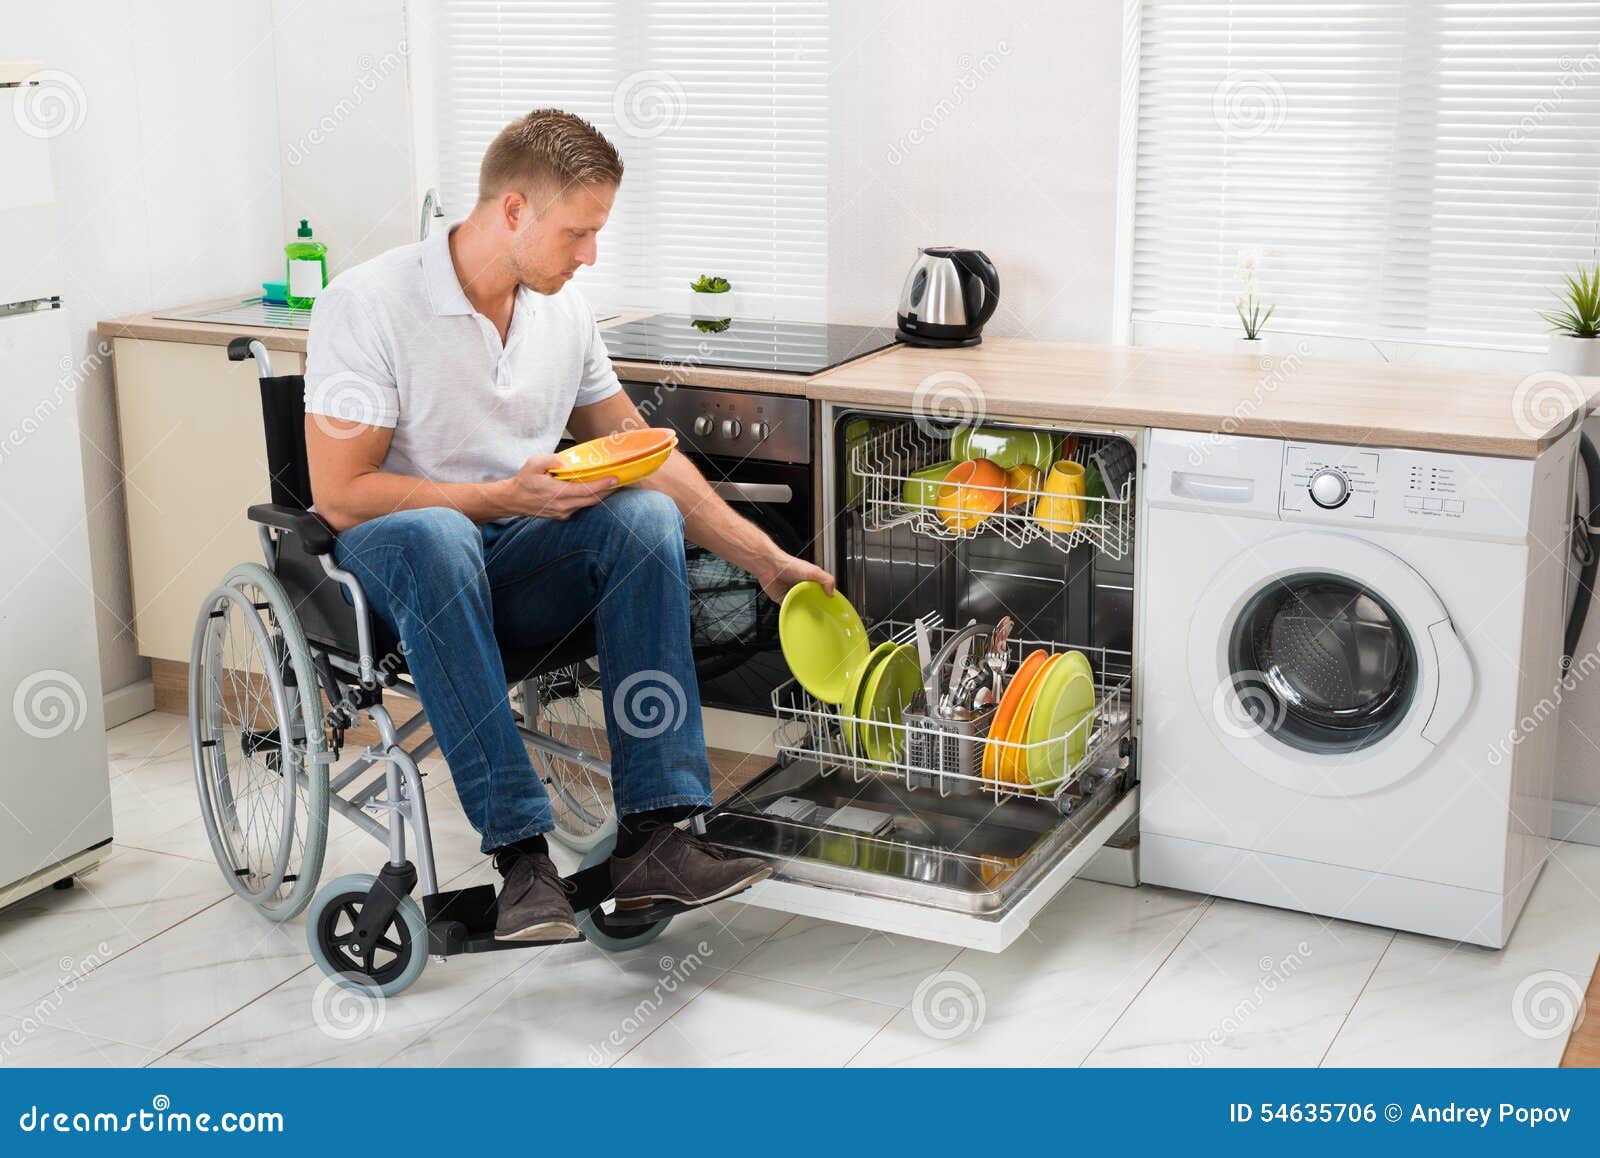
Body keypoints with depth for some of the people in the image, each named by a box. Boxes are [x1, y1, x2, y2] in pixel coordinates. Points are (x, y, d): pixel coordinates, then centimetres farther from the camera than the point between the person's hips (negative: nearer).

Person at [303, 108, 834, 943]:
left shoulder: (563, 312, 6)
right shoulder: (366, 305, -12)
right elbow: (341, 495, -16)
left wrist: (766, 561, 8)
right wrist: (507, 496, -21)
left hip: (516, 572, 5)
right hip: (393, 563, -4)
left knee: (648, 515, -25)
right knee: (436, 537, -40)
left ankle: (653, 839, -29)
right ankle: (520, 855, -38)